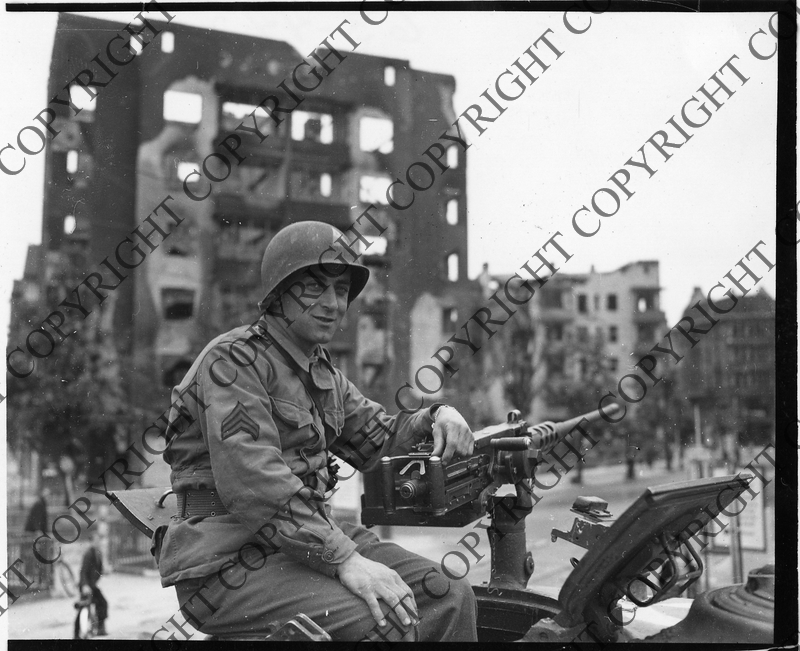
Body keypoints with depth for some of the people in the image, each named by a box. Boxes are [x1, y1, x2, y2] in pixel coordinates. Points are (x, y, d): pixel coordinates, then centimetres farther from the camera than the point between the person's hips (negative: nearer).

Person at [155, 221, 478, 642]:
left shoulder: (323, 374, 17)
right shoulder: (233, 361, -13)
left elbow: (375, 437, 27)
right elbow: (253, 483, -25)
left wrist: (436, 417, 6)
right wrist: (345, 559, -29)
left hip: (312, 539, 9)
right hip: (229, 563, -8)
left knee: (449, 596, -4)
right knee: (385, 620, -27)